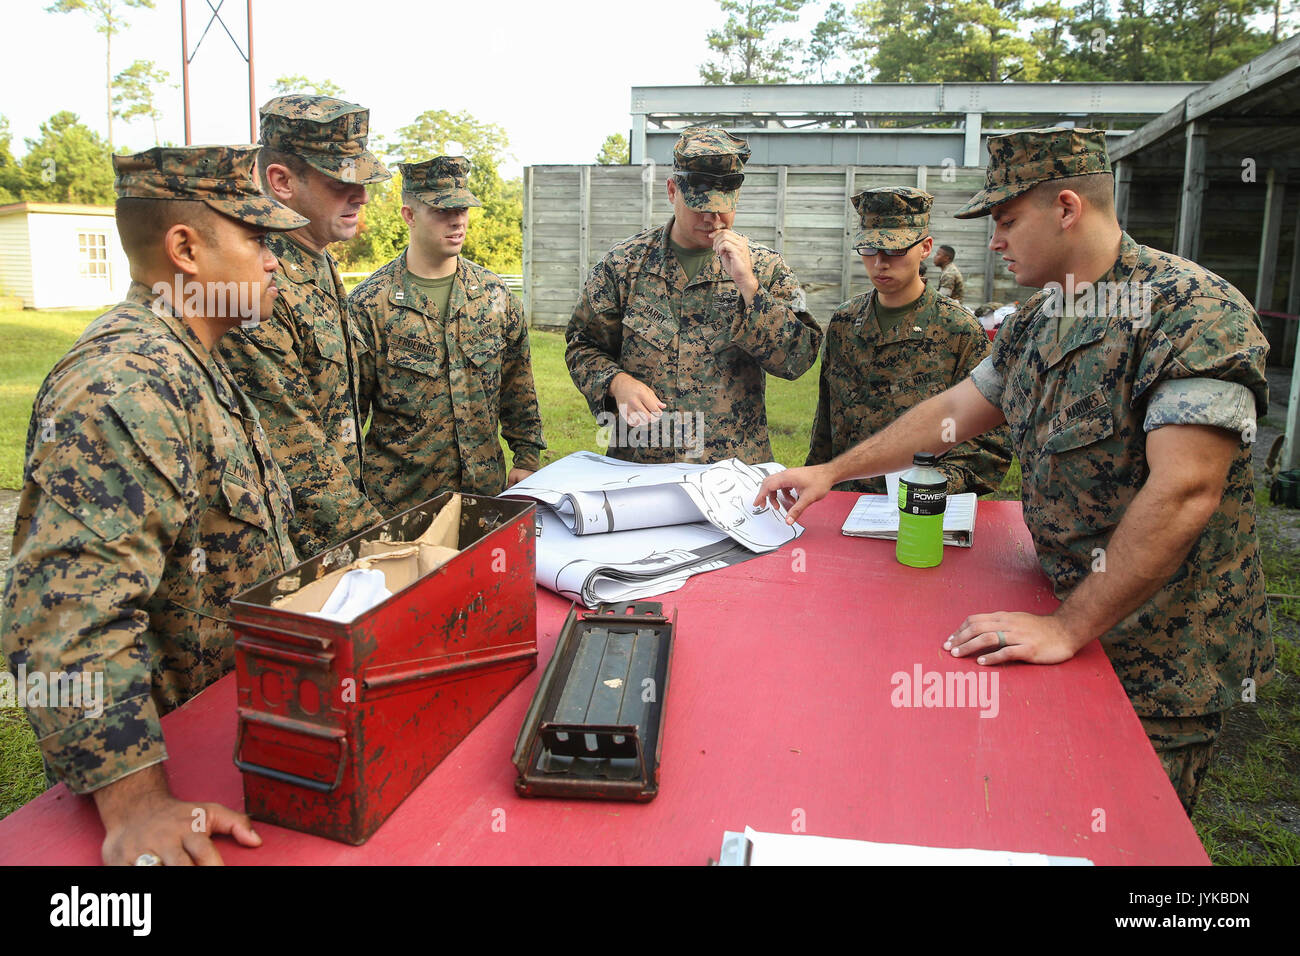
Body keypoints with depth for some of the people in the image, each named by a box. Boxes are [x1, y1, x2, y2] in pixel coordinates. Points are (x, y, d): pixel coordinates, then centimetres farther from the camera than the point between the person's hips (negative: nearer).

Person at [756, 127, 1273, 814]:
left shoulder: (1192, 310, -20)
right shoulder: (1036, 324, 6)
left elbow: (1183, 492, -28)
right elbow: (952, 411, 14)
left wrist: (1067, 628, -25)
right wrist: (831, 472, 13)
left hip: (1162, 659, -7)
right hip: (1074, 618, 7)